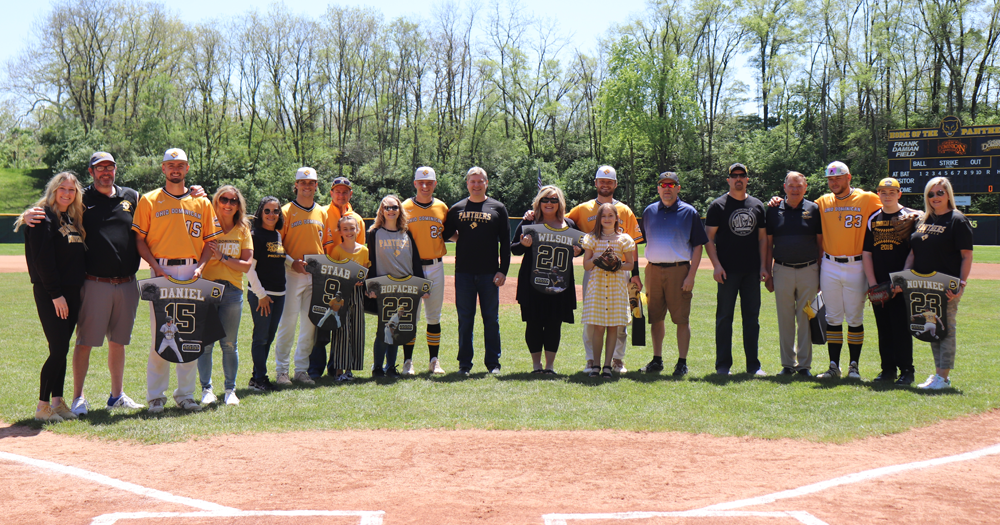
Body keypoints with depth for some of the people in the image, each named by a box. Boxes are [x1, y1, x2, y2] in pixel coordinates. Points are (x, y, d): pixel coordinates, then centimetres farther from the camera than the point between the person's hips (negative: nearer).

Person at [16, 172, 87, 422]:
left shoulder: (72, 219, 16)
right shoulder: (44, 217, -8)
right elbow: (41, 259, -15)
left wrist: (73, 292, 7)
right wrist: (55, 293, -18)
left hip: (71, 291, 7)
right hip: (49, 294, -7)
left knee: (62, 349, 10)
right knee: (59, 349, -9)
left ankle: (57, 401, 16)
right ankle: (43, 406, 0)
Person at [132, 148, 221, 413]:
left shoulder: (201, 202, 12)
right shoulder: (149, 201, 6)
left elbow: (210, 240, 11)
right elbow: (140, 239, 3)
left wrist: (200, 266, -5)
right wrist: (155, 267, -11)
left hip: (192, 273, 2)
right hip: (162, 272, -2)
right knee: (159, 334, -2)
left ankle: (185, 394, 14)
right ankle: (155, 395, 7)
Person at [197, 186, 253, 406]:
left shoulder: (243, 230, 9)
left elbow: (247, 265, 1)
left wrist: (223, 257, -12)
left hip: (232, 290, 1)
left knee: (230, 343, 5)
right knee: (205, 342, -1)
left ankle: (230, 389, 15)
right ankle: (206, 389, 11)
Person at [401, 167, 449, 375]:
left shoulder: (442, 208, 7)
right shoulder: (405, 207, 0)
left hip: (435, 266, 3)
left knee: (434, 316, 8)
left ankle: (434, 361, 15)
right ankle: (407, 361, 6)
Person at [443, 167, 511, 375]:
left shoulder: (498, 208, 6)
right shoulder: (457, 209, 9)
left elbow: (505, 242, 3)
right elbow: (444, 235, 12)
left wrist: (503, 270, -3)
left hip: (489, 273, -1)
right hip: (464, 272, 1)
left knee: (491, 318, 4)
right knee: (465, 319, 4)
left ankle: (493, 362, 12)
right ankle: (464, 363, 12)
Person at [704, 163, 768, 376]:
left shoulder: (757, 206, 13)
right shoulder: (718, 205, 2)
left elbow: (762, 238, 15)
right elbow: (709, 238, -1)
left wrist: (763, 266, 5)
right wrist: (716, 265, -12)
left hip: (752, 271, 3)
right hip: (728, 271, -3)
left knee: (752, 317, 6)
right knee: (724, 317, 1)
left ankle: (753, 365, 12)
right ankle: (723, 365, 8)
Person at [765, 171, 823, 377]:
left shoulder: (814, 210, 5)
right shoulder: (774, 210, 6)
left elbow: (820, 243, 7)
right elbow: (768, 244, 9)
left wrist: (821, 273, 2)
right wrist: (767, 274, 4)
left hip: (808, 270, -1)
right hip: (782, 270, 1)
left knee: (806, 318, 3)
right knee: (785, 319, 5)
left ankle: (804, 364, 11)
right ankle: (788, 363, 14)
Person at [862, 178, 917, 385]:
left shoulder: (911, 217, 0)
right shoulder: (872, 219, 10)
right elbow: (866, 253, 7)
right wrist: (872, 283, -2)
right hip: (878, 285, 4)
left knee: (902, 327, -4)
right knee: (883, 328, 8)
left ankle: (906, 370, 4)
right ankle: (888, 369, 16)